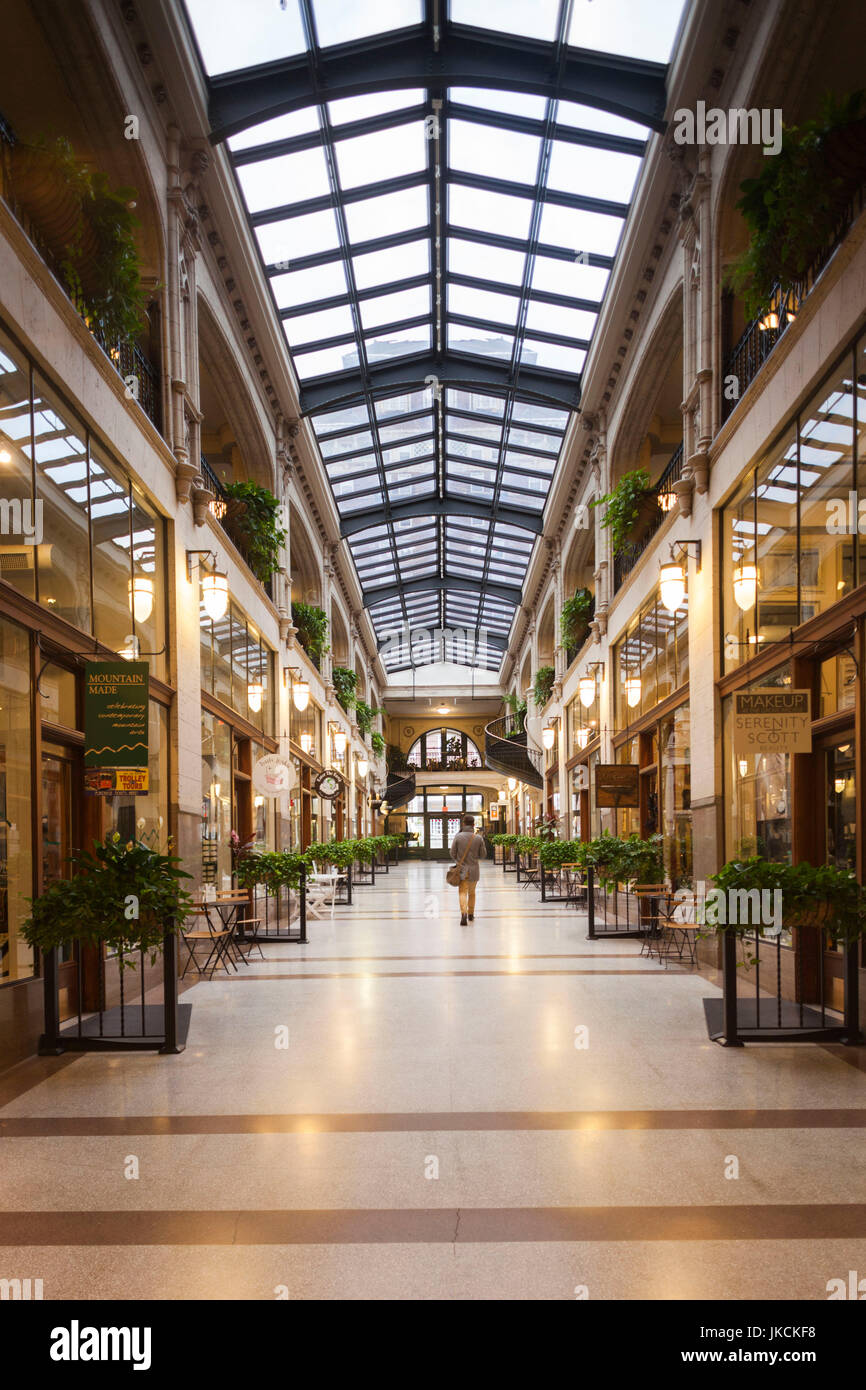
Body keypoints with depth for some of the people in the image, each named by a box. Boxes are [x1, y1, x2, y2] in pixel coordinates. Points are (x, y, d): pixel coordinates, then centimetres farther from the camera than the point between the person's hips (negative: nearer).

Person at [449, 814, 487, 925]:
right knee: (472, 892, 19)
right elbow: (483, 855, 1)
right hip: (474, 870, 2)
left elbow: (452, 853, -2)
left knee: (463, 892, -2)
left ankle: (464, 913, -23)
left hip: (462, 869, -2)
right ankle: (471, 914, 30)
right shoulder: (479, 838, -6)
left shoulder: (458, 837, -9)